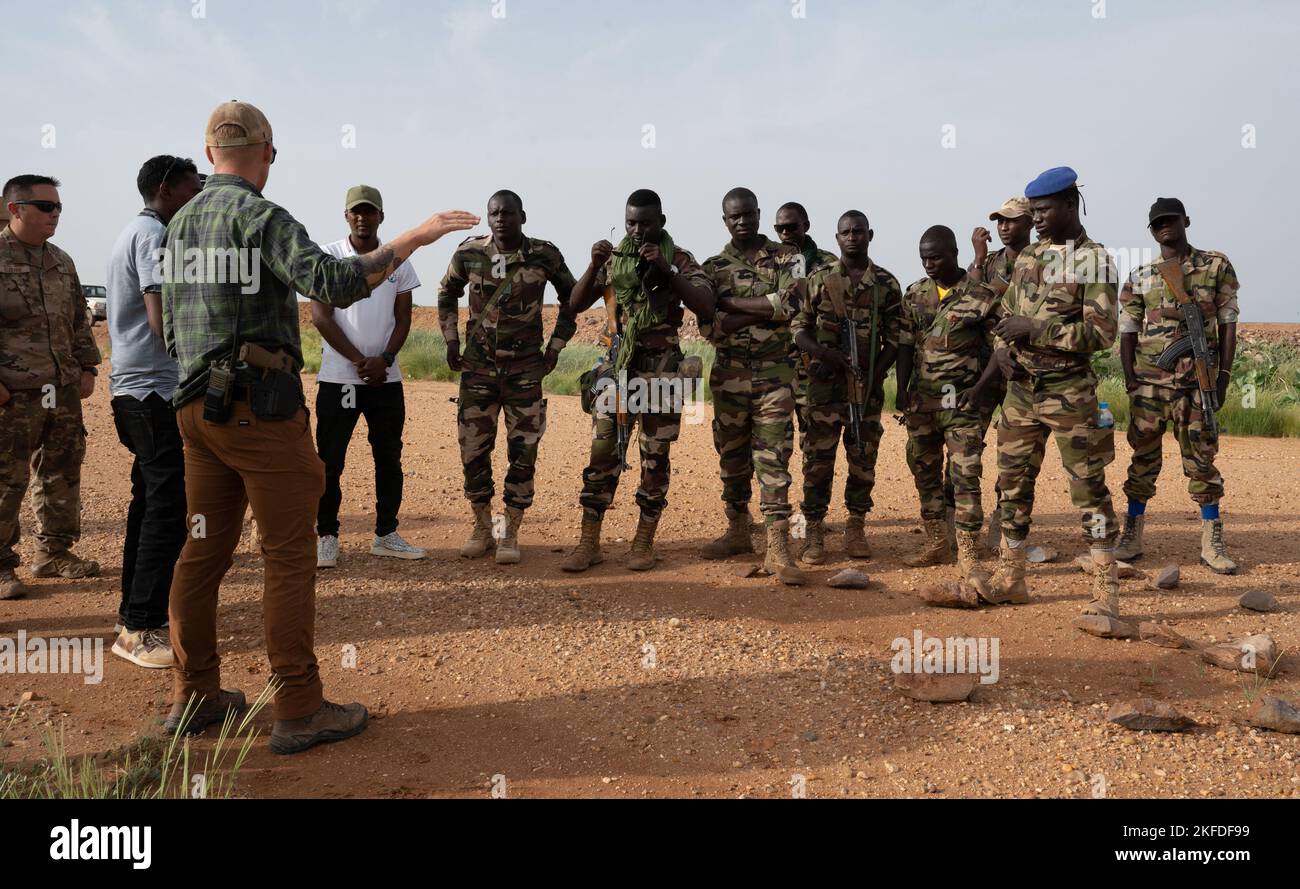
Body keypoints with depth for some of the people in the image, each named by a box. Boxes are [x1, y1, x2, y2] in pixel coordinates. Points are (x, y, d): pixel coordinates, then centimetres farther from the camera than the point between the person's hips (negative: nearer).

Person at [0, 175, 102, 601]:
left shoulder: (62, 261, 15)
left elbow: (78, 320, 22)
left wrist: (87, 366, 14)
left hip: (64, 390, 7)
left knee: (62, 472, 12)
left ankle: (54, 550, 25)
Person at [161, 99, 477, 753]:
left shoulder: (180, 223, 15)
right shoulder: (260, 216, -11)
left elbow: (171, 326, 19)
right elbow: (332, 283, -27)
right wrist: (415, 237, -22)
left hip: (197, 406, 9)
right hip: (259, 406, -8)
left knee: (205, 549, 13)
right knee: (290, 557, -2)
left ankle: (195, 696, 22)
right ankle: (299, 711, 2)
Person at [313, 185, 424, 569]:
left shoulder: (397, 261, 9)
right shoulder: (328, 256, 0)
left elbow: (403, 318, 7)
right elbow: (320, 316, -6)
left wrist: (384, 359, -10)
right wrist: (359, 360, -13)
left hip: (387, 378, 3)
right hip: (338, 376, -3)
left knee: (389, 457, 7)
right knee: (329, 459, -2)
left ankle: (386, 536, 17)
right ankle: (326, 538, 8)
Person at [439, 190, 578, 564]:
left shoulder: (545, 255, -6)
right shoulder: (468, 253, -2)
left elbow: (572, 298, 8)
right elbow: (447, 294, 15)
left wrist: (555, 346, 4)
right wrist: (451, 339, 7)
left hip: (525, 368, -1)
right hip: (478, 366, 2)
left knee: (523, 452, 0)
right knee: (473, 449, 4)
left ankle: (510, 534, 12)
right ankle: (482, 529, 20)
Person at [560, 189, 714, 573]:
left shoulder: (680, 260, 0)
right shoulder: (613, 258, 8)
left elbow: (706, 308, -14)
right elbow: (575, 305, 4)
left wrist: (665, 269, -22)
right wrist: (594, 266, -12)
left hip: (661, 369, -2)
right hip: (617, 365, 2)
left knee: (654, 458, 3)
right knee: (602, 452, -1)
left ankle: (644, 544, 14)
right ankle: (589, 543, 6)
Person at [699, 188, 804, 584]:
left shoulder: (786, 258, 4)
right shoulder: (713, 268, 7)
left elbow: (790, 304, -14)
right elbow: (709, 327, -5)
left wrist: (729, 303, -10)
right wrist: (764, 311, -13)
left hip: (775, 376, -2)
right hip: (728, 376, 3)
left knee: (773, 461, -6)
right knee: (732, 458, 11)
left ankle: (777, 549, -7)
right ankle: (738, 532, 27)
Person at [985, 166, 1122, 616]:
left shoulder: (1094, 262, -8)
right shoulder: (1027, 258, 12)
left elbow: (1101, 332, -15)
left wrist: (1034, 330, -19)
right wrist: (1002, 347, -1)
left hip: (1069, 392, -7)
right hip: (1021, 388, 7)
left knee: (1088, 486, -2)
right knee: (1013, 481, 11)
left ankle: (1106, 590, 5)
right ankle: (1010, 578, 23)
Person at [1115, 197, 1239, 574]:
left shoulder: (1217, 266, 6)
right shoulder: (1139, 278, 8)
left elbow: (1227, 324, 5)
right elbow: (1128, 331, 8)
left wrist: (1224, 375, -2)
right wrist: (1130, 380, -1)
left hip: (1198, 380, -1)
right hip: (1149, 380, 1)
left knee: (1201, 459, 3)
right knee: (1144, 458, 5)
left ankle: (1212, 543, 10)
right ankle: (1131, 536, 12)